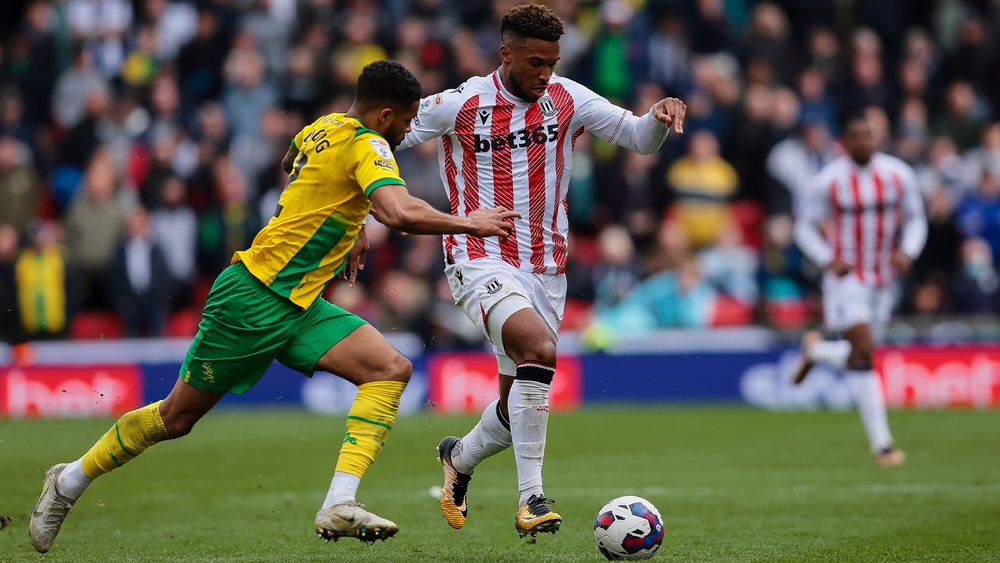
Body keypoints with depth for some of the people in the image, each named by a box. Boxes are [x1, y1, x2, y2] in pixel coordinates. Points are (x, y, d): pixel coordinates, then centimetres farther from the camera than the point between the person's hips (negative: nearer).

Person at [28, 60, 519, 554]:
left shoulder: (324, 127, 10)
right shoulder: (366, 146, -16)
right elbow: (401, 213, -33)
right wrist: (468, 224, -20)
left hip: (298, 308, 9)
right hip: (254, 298, -9)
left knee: (392, 370, -9)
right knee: (177, 416, 3)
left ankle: (340, 505, -18)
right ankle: (70, 482, 23)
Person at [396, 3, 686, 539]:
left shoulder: (566, 100, 1)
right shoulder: (458, 106, -8)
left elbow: (639, 138, 3)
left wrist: (660, 116, -19)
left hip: (545, 270, 5)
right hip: (482, 263, -5)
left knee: (518, 405, 8)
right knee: (540, 349, -31)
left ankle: (460, 458, 43)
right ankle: (531, 498, -27)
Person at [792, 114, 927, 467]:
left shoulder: (898, 175, -1)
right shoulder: (827, 182, -11)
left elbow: (915, 219, 9)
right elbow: (804, 226, -1)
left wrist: (907, 252, -10)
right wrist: (828, 260, -16)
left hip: (884, 279, 5)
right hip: (846, 277, -5)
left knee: (861, 354, 12)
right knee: (863, 353, -17)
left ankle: (815, 350, 47)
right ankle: (881, 442, -9)